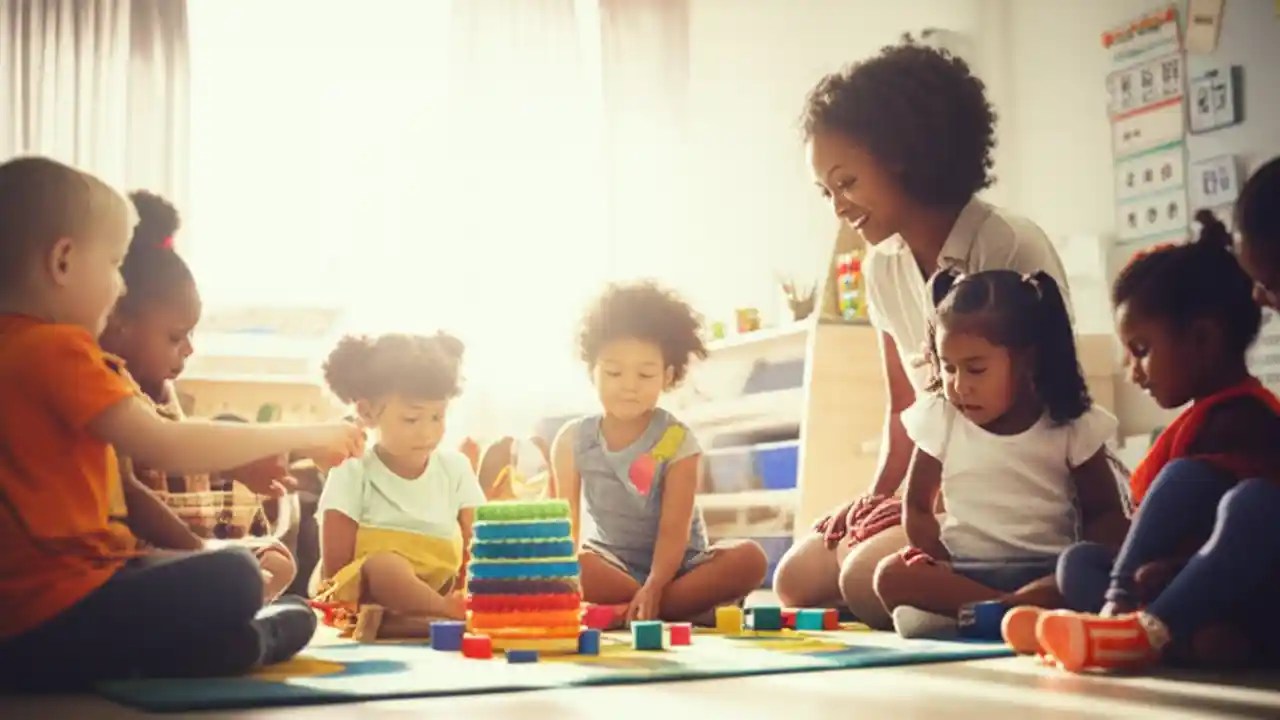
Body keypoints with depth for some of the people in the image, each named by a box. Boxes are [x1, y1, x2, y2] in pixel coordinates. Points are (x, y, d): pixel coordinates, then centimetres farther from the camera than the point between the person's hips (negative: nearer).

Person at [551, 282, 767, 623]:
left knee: (748, 557, -29)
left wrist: (653, 587, -36)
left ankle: (620, 610, -31)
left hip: (676, 568, 0)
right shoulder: (573, 440, -3)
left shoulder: (676, 441, -11)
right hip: (613, 567, 1)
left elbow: (674, 528, -19)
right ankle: (695, 608, -27)